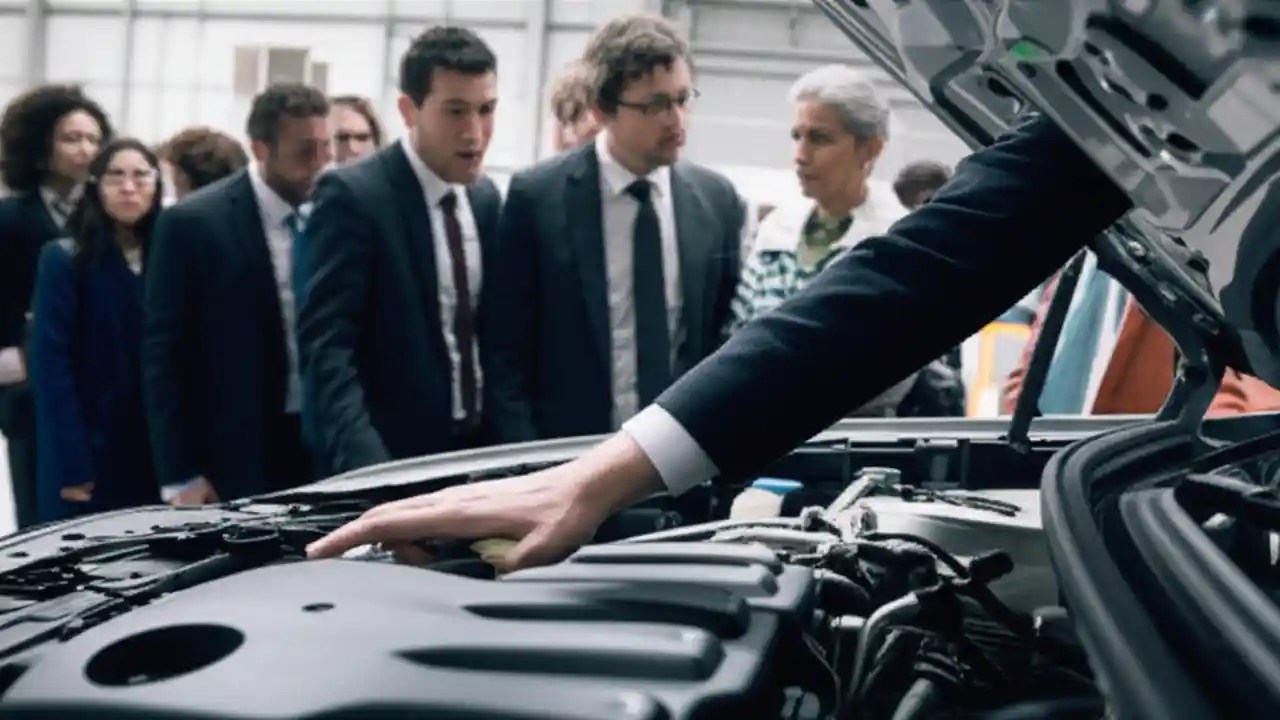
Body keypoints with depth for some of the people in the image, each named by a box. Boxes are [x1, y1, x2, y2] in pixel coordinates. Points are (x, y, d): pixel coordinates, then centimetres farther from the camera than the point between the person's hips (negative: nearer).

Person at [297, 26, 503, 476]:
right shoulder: (352, 195, -12)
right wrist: (366, 464, -30)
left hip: (479, 447, 6)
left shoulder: (486, 198, 8)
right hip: (387, 459, -6)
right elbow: (326, 346, -18)